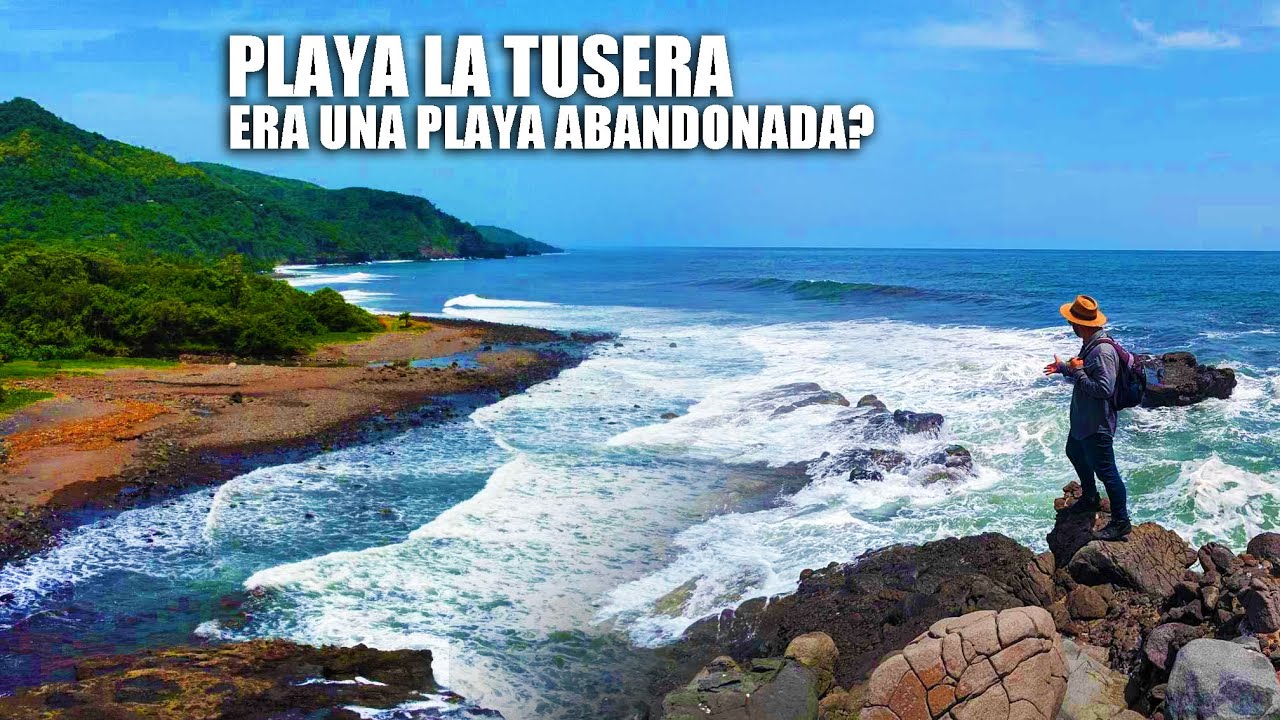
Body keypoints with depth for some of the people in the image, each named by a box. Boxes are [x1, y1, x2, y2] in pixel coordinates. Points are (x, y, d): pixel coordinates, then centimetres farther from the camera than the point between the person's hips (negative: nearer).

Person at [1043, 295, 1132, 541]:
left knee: (1105, 472, 0)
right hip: (1082, 419, 11)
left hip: (1097, 425, -11)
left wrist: (1078, 372, -26)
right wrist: (1064, 368, 18)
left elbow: (1104, 389, -33)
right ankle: (1090, 499, 49)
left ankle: (1120, 522, 13)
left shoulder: (1103, 350, -30)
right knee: (1075, 454, 30)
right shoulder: (1090, 344, 2)